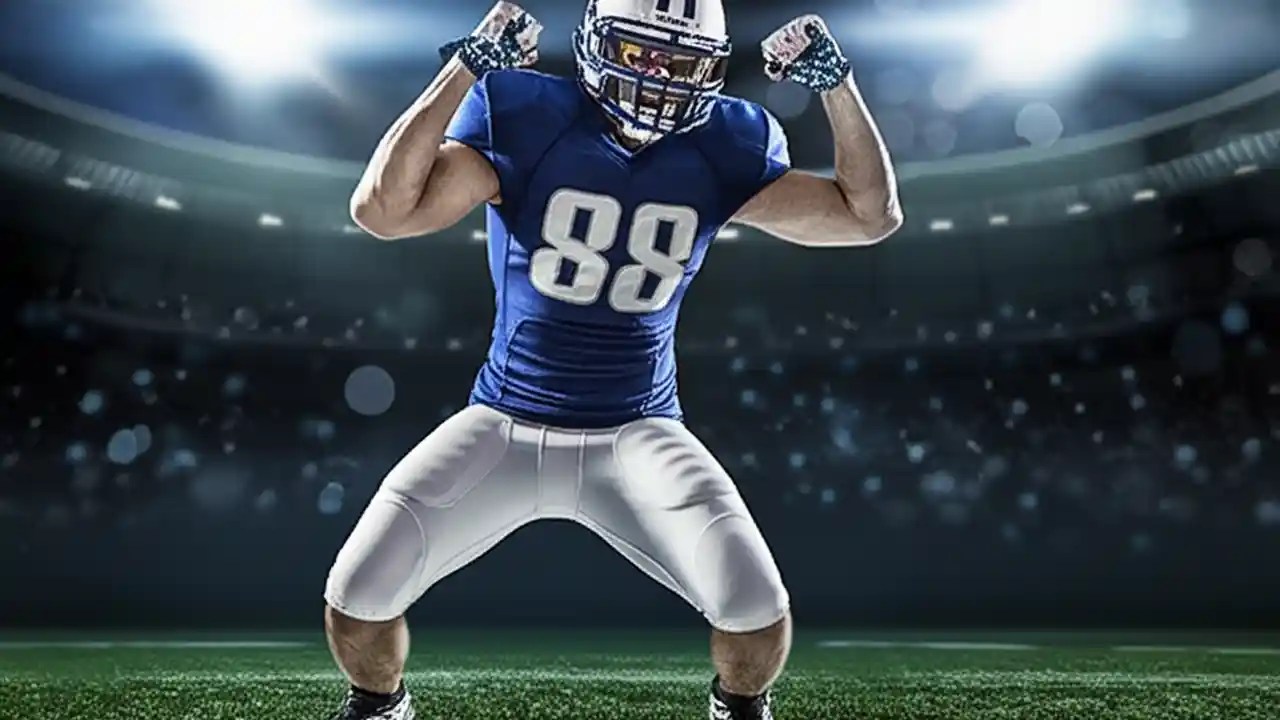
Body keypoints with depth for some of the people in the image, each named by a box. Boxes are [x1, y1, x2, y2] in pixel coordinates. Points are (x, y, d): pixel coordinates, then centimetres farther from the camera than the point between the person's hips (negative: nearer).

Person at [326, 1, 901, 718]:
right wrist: (465, 67, -25)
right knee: (356, 598, -8)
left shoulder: (722, 148, -2)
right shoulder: (525, 118, -10)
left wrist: (839, 82, -8)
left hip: (639, 434, 1)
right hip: (506, 426, 0)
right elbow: (381, 212, -22)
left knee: (758, 609, -16)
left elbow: (872, 216, 0)